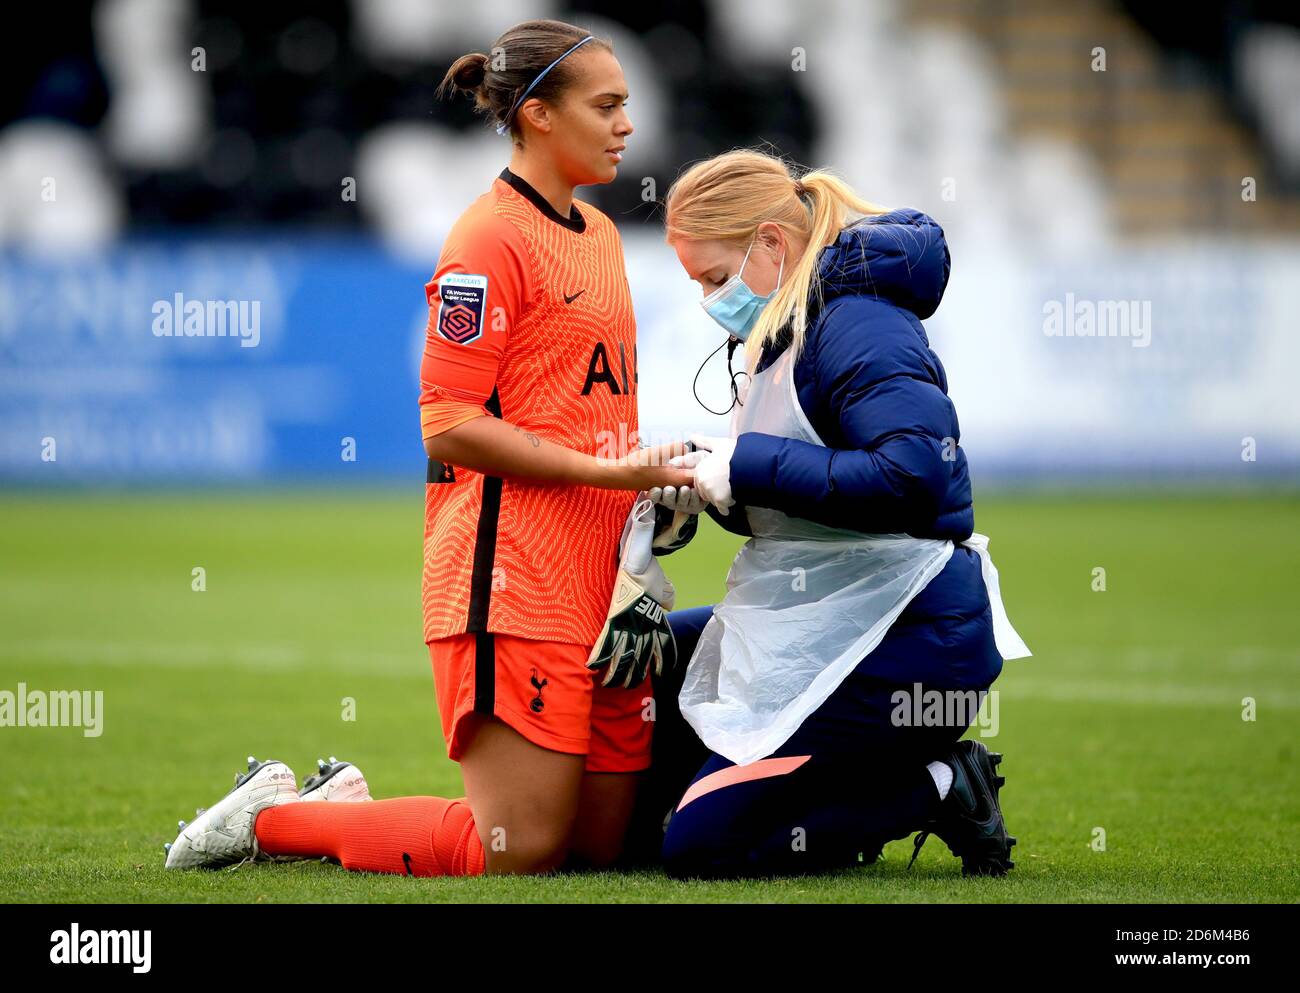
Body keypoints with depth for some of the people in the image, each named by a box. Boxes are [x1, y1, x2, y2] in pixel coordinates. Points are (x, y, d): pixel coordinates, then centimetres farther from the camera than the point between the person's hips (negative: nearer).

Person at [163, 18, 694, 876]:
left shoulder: (599, 234, 18)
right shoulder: (491, 238, -10)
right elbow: (450, 427, -15)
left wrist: (649, 480, 10)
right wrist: (608, 472, -17)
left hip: (597, 572, 9)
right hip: (514, 572, -9)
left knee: (603, 839, 6)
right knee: (520, 850, -11)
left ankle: (345, 802, 22)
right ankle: (273, 817, 7)